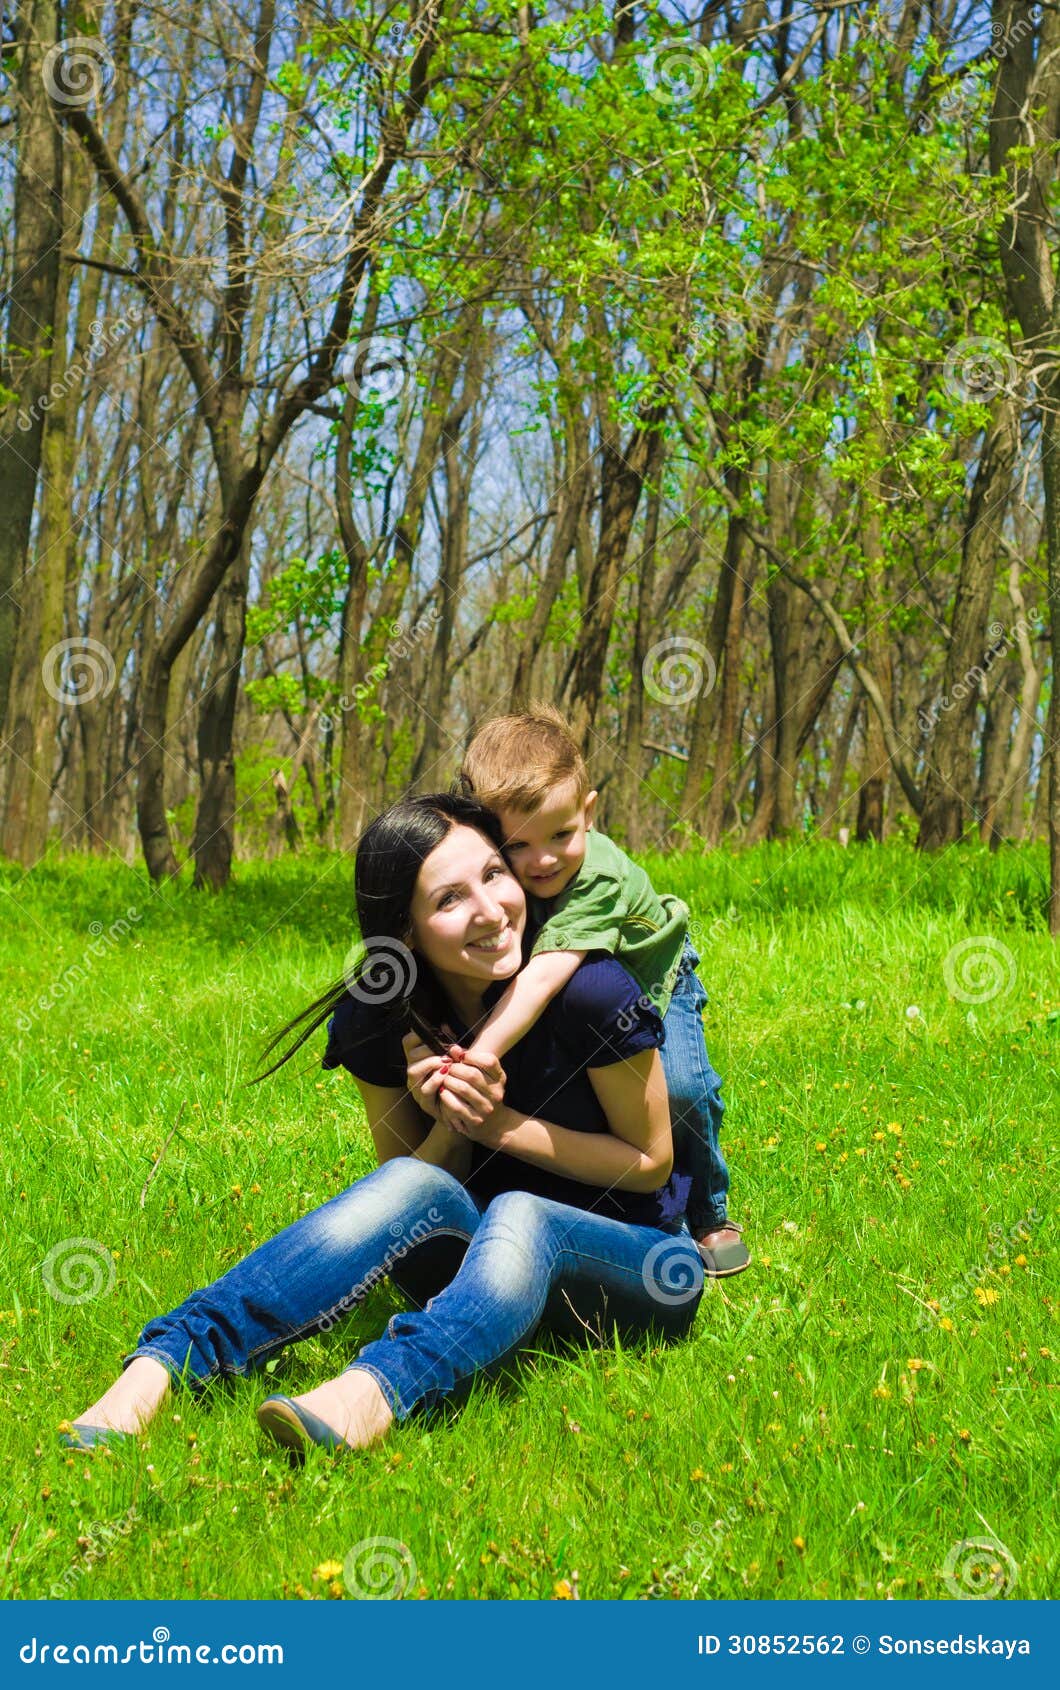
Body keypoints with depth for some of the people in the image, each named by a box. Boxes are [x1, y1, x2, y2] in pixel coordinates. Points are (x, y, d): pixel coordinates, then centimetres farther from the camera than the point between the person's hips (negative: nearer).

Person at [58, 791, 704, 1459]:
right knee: (412, 1186, -30)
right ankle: (163, 1364, -45)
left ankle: (367, 1393, -62)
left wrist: (501, 1124, -18)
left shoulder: (590, 991, -19)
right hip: (486, 1257, 3)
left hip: (642, 1265, -2)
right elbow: (409, 1185, 2)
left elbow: (650, 1161, -8)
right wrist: (451, 1126, -19)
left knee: (519, 1218, -36)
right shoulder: (375, 1025, -8)